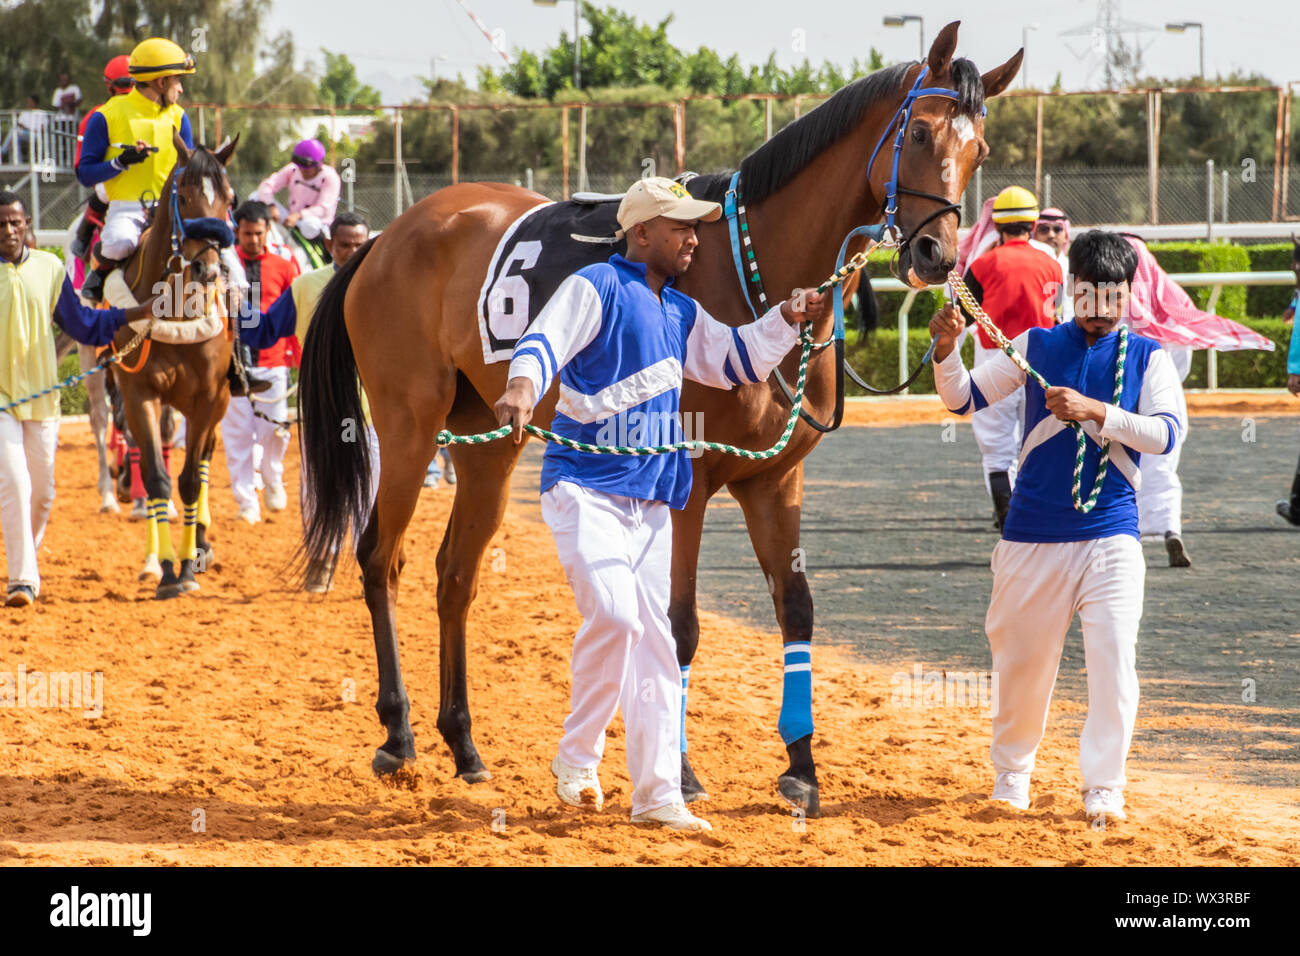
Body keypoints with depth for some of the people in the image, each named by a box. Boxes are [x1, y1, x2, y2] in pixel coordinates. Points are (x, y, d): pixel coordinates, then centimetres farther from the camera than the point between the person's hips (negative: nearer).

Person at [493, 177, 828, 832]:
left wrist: (787, 320, 8)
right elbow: (546, 341, -22)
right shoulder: (596, 287, -7)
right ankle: (576, 760, -5)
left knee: (652, 638, 6)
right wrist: (523, 386, -43)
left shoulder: (681, 313, 17)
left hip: (650, 500, 8)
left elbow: (734, 361, 25)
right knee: (614, 612, -23)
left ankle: (657, 794, 9)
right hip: (584, 488, -8)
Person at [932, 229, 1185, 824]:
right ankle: (1011, 773, 27)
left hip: (1110, 535, -1)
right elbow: (963, 398, 6)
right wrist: (946, 350, -13)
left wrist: (1096, 412, -20)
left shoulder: (1146, 356, 4)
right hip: (1032, 535, 1)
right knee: (1021, 661, 8)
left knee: (1114, 659, -11)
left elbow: (1165, 434, -9)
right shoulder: (1037, 345, 7)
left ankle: (1102, 789, -2)